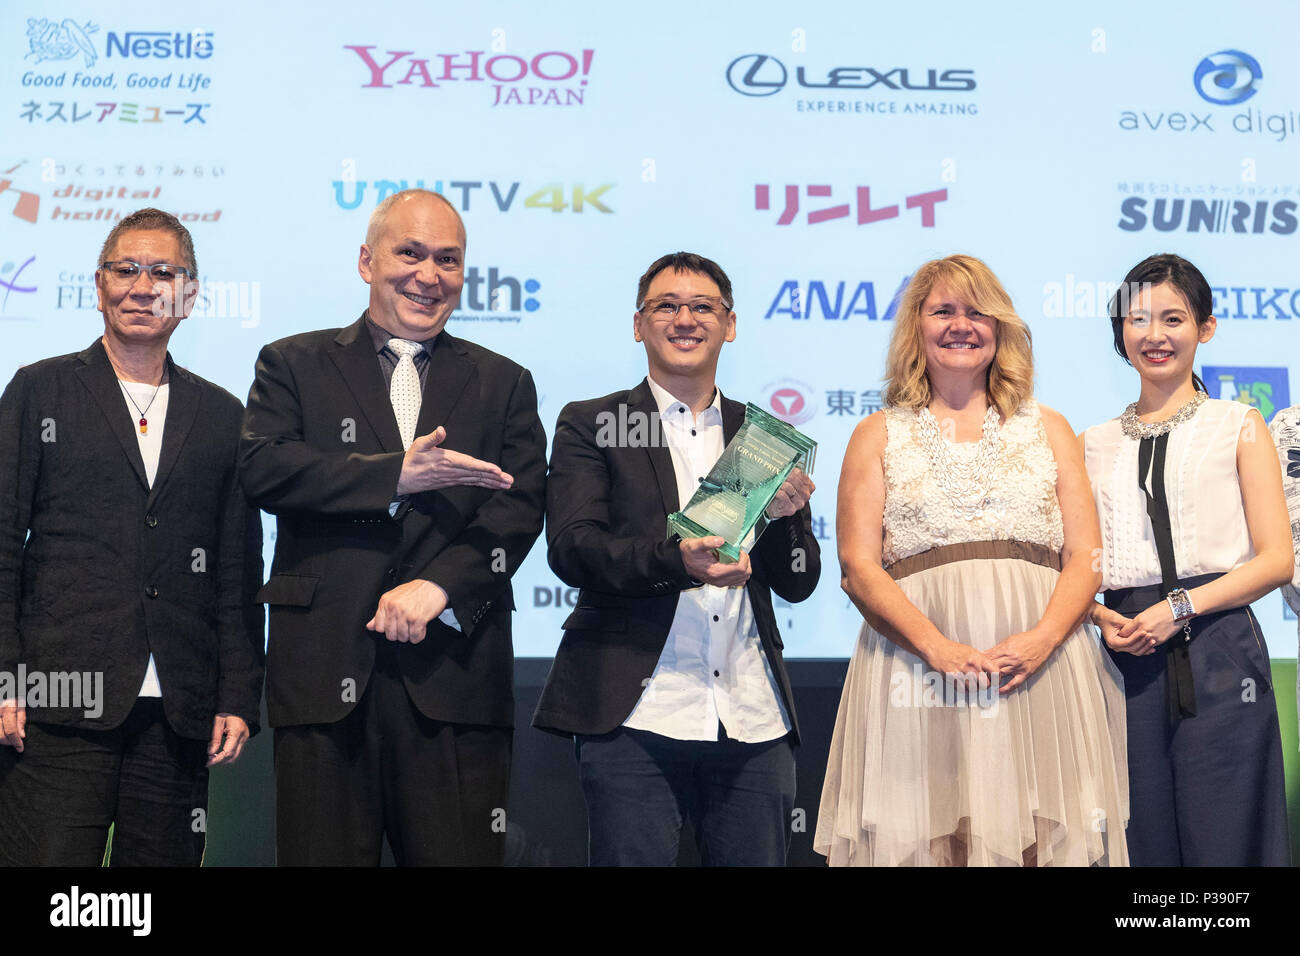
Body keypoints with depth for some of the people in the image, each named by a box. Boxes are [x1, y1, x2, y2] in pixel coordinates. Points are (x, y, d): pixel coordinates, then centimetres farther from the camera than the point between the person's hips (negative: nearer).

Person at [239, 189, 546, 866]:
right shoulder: (294, 365, 12)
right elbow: (262, 468, -5)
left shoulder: (503, 385, 16)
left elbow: (519, 509, 3)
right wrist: (396, 475, -14)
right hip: (324, 665, 0)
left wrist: (437, 586, -13)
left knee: (458, 856, -2)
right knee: (325, 858, 2)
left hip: (453, 668, 1)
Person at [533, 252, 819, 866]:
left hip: (754, 722, 3)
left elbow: (798, 583, 14)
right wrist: (676, 561, -23)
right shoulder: (591, 424, 8)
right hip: (635, 714, -3)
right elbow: (571, 548, -6)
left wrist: (784, 516, -8)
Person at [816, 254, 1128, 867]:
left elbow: (1086, 556, 9)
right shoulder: (879, 436, 13)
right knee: (923, 834, -6)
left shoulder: (1047, 430, 18)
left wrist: (1042, 639, -10)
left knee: (1042, 833, -4)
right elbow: (858, 567, 2)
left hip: (1040, 671, 1)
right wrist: (937, 648, -13)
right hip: (917, 670, -1)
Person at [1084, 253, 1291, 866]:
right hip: (1126, 657, 3)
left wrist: (1182, 606, -12)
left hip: (1217, 655, -3)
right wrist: (1102, 617, -6)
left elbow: (1276, 559, -1)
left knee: (1222, 840, -4)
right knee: (1143, 842, 3)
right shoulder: (1094, 444, 15)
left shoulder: (1237, 427, 6)